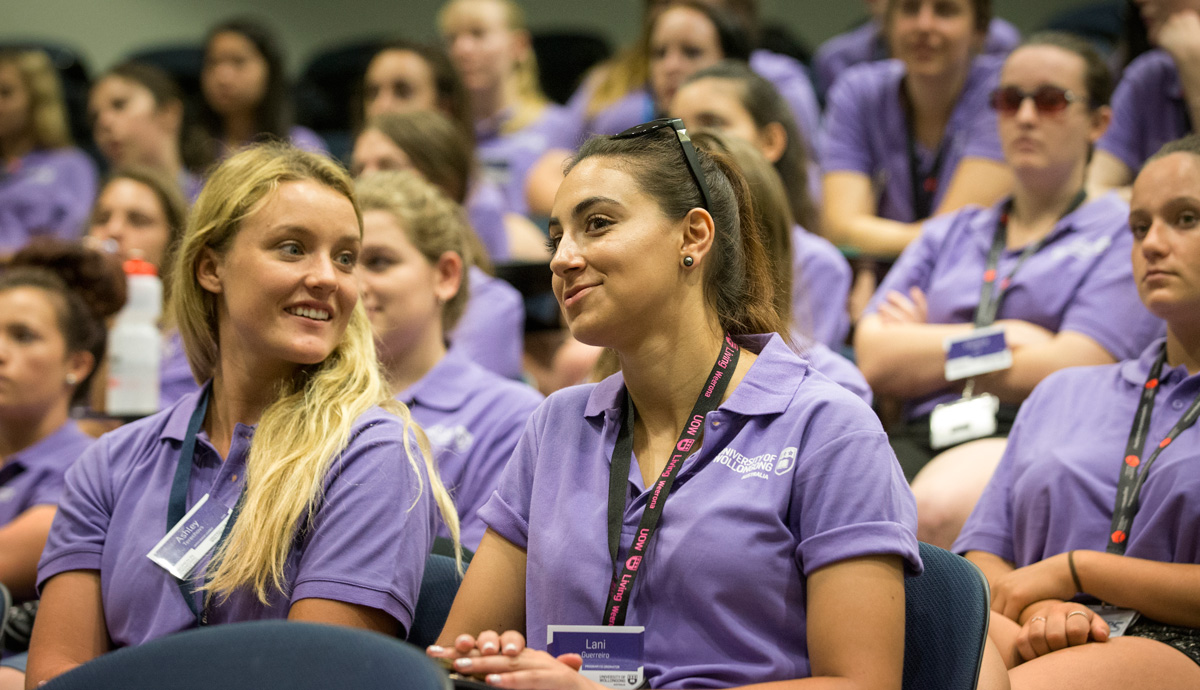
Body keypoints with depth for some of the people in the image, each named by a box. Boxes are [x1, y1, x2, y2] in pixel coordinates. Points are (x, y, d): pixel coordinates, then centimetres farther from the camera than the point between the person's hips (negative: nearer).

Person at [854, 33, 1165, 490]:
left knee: (939, 504, -39)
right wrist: (1004, 338, 1)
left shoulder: (1123, 236, 11)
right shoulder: (948, 234, 27)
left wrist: (925, 345, 9)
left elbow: (1065, 375, -4)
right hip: (924, 438, 4)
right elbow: (875, 358, 12)